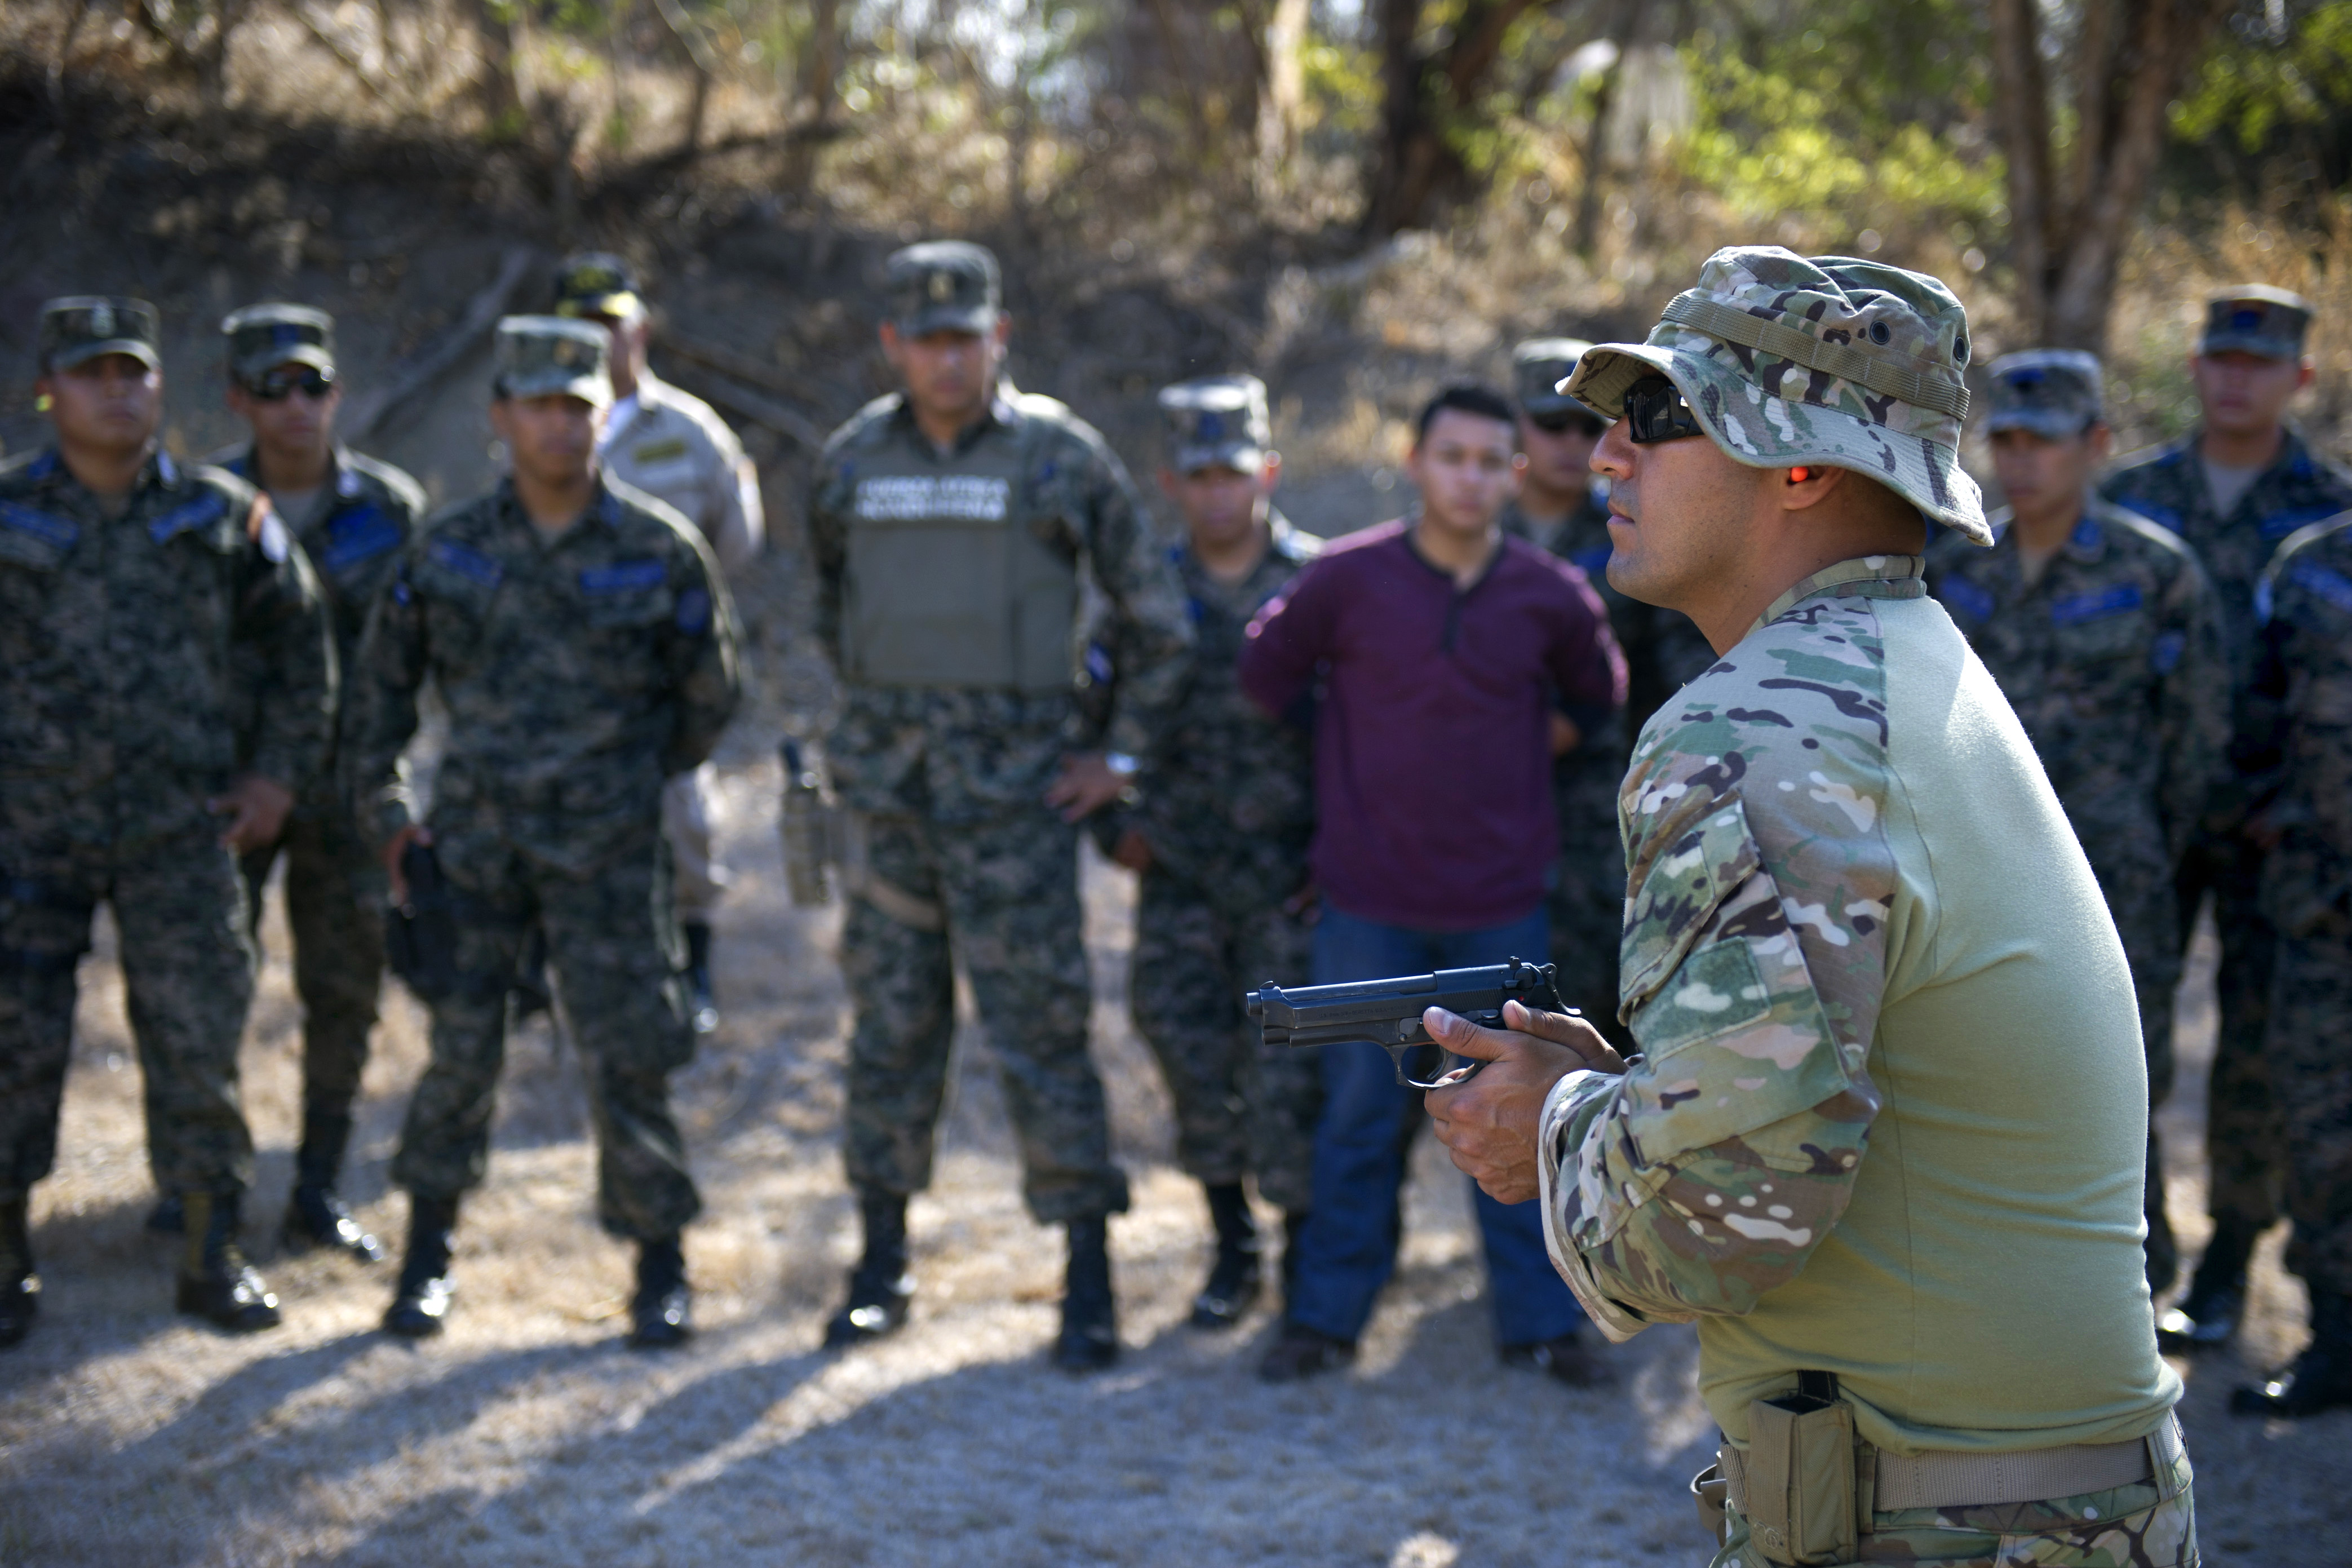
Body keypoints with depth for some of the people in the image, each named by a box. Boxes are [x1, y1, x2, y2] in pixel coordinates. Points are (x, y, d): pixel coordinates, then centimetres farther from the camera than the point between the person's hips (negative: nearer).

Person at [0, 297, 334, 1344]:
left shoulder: (221, 518, 3)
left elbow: (299, 647, 13)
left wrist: (279, 773, 8)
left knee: (197, 1040, 0)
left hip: (179, 828, 1)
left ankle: (212, 1258, 11)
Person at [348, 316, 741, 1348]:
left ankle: (662, 1273, 11)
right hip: (473, 841, 1)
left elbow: (710, 695, 9)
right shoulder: (450, 550, 3)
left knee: (627, 1059, -1)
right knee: (458, 1047, 3)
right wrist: (385, 811, 8)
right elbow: (383, 682, 13)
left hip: (605, 848, -1)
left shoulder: (659, 553, -2)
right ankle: (427, 1262, 18)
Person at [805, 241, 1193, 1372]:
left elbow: (1157, 617, 3)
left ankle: (1090, 1285, 3)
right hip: (886, 787, 4)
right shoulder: (853, 461, 7)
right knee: (892, 1026, 9)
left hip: (1013, 782, -4)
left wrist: (1124, 755, 1)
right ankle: (881, 1268, 19)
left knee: (1039, 1029, -4)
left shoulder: (1059, 455, -3)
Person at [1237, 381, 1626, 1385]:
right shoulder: (1345, 580, -8)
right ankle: (1326, 1317, 18)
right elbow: (1265, 677, 8)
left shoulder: (1552, 598, -2)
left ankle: (1539, 1320, 18)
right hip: (1370, 901, -1)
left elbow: (1597, 699, 18)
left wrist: (1549, 744, 7)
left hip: (1502, 904, 1)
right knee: (1360, 1111, 7)